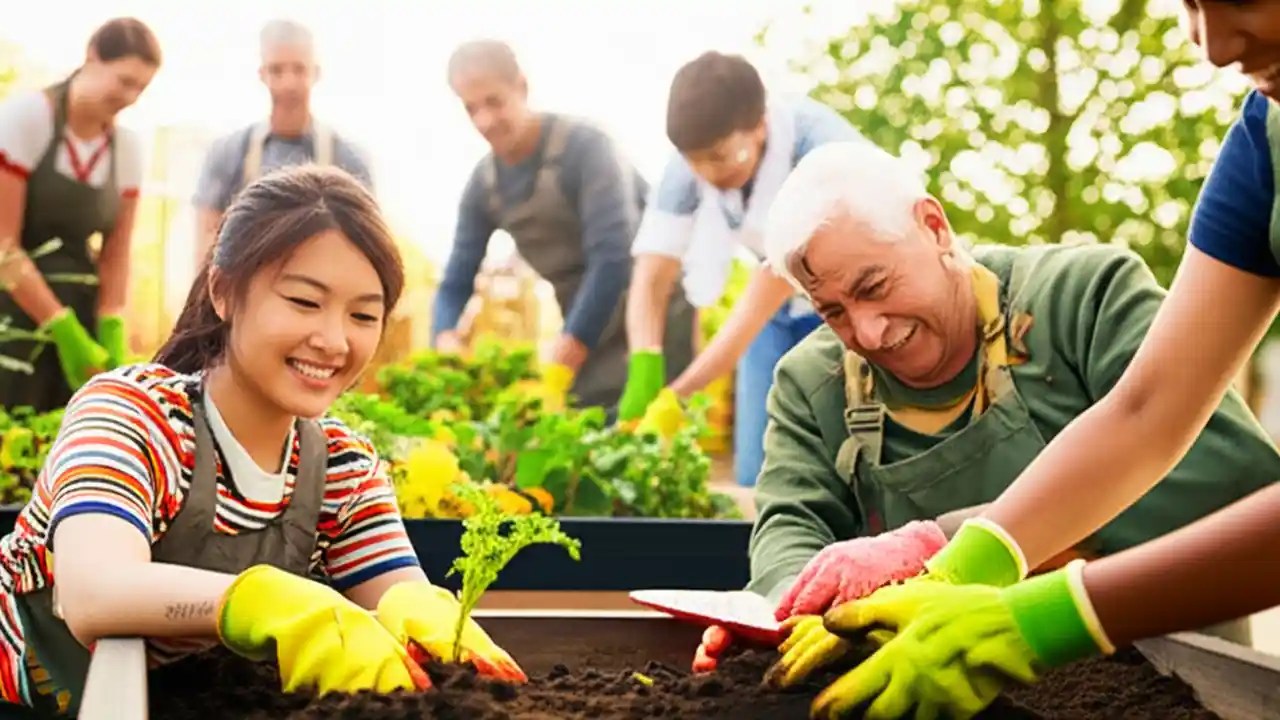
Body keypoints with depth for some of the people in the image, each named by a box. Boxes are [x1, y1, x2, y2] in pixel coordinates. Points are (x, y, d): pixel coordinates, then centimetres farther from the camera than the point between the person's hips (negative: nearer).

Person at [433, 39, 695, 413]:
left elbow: (613, 257, -27)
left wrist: (557, 371, -30)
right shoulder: (483, 184, 1)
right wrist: (447, 348, -20)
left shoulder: (584, 146, -19)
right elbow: (455, 282, 3)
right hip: (586, 336, 6)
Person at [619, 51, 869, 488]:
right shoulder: (691, 163, -19)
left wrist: (674, 397, -42)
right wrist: (645, 372, -42)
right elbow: (652, 279, -22)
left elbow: (761, 302, -37)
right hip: (785, 306, 5)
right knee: (758, 474, 1)